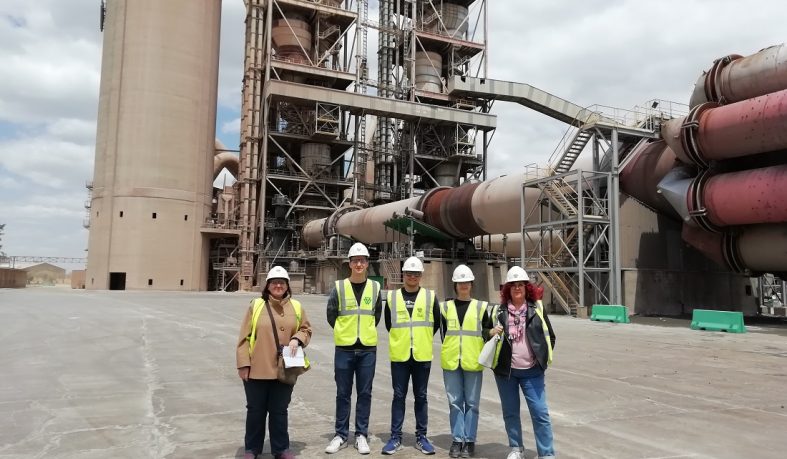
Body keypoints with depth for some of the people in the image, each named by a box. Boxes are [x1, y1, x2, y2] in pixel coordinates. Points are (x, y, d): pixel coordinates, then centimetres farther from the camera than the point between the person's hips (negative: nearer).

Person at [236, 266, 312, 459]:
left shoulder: (296, 307, 4)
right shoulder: (256, 306, -2)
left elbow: (306, 329, 12)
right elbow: (245, 337, -2)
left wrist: (297, 339, -10)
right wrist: (243, 364, -7)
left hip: (284, 370, 2)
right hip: (257, 370, -1)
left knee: (279, 411, 12)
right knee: (256, 411, 10)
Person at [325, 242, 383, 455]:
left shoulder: (375, 287, 3)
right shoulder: (339, 287, -2)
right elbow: (331, 315, 5)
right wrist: (346, 333, 9)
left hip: (368, 349, 1)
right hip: (344, 348, -1)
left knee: (364, 393, 7)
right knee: (343, 393, 7)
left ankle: (362, 435, 18)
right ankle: (341, 435, 18)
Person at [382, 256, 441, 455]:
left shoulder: (430, 297, 2)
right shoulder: (392, 296, 3)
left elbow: (436, 323, 11)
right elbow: (388, 323, 13)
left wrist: (423, 339, 10)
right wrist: (400, 339, 11)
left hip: (422, 355, 0)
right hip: (399, 355, 0)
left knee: (421, 396, 8)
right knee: (399, 396, 5)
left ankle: (421, 437, 19)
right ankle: (395, 437, 14)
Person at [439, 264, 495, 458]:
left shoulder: (481, 307, 5)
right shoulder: (446, 307, 9)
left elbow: (488, 332, 9)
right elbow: (443, 333, 10)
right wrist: (451, 350, 3)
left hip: (473, 362, -1)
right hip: (451, 361, 1)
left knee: (471, 403, 4)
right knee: (455, 402, 6)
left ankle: (469, 441, 14)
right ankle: (457, 440, 16)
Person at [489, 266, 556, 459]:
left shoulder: (537, 309, 2)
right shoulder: (499, 311, 3)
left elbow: (550, 336, 10)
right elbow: (486, 333, 12)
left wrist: (544, 357, 1)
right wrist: (491, 333, -10)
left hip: (532, 371, -1)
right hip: (505, 370, 1)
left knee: (540, 413, -3)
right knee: (510, 412, 12)